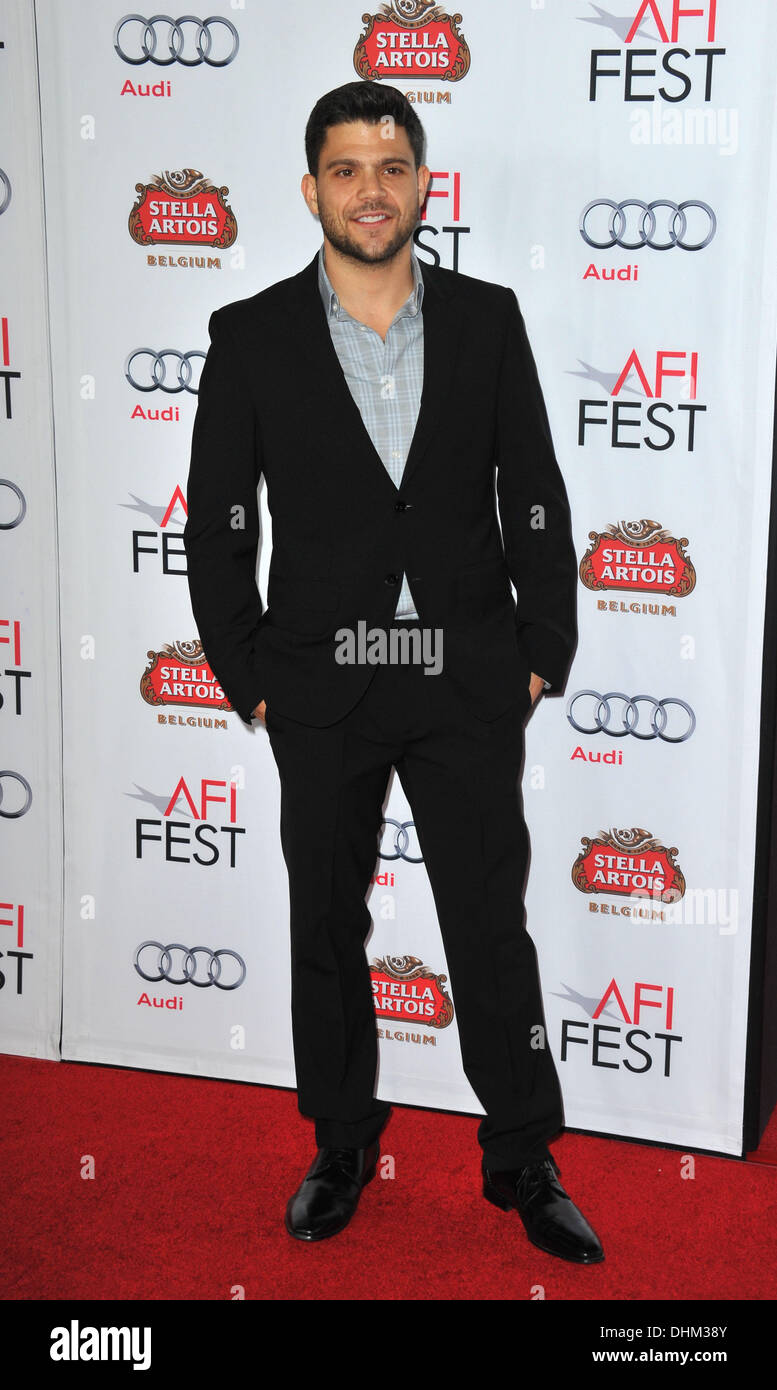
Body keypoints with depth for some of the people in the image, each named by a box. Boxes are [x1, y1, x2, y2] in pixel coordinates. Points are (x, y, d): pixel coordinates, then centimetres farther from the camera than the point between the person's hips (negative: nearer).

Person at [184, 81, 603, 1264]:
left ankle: (522, 1161, 20)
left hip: (468, 683, 0)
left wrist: (544, 655, 0)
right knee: (326, 929, 12)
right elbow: (218, 524, 1)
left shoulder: (488, 321, 2)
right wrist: (247, 677, -2)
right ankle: (342, 1147, 30)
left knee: (494, 930, 5)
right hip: (322, 687, 0)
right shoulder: (253, 337, -2)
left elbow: (535, 500, 4)